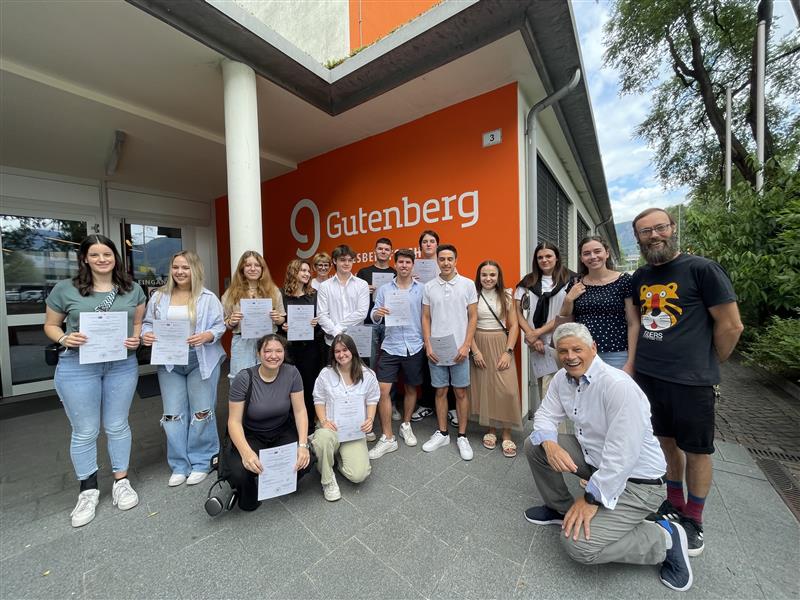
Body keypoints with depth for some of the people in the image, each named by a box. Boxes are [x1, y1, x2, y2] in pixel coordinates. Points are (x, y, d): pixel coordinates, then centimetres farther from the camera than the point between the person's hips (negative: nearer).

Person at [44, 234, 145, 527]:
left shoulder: (132, 289, 3)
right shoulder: (65, 289, -2)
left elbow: (140, 322, 11)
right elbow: (50, 324, 6)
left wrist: (136, 339, -9)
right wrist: (64, 339, -15)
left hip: (123, 366, 1)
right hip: (78, 367, -1)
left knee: (117, 426, 12)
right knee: (84, 432, 9)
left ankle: (121, 481, 29)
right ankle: (88, 490, 29)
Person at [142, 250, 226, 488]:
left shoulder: (208, 297, -3)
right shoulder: (159, 296, 6)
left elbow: (220, 326, -5)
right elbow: (148, 323, 11)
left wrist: (208, 336, -24)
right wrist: (146, 335, -11)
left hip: (202, 362, -3)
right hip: (169, 364, 3)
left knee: (201, 413, 5)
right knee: (173, 414, 10)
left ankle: (201, 462, 22)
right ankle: (180, 465, 26)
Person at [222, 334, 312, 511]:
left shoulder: (291, 373, -14)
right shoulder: (244, 379, -19)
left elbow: (300, 411, -11)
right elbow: (234, 421, -16)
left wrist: (303, 445, -23)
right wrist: (246, 452, -33)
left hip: (282, 432, 2)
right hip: (251, 436, -1)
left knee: (304, 461, -23)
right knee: (239, 472, -29)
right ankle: (246, 490, 10)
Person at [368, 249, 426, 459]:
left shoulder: (421, 289, 0)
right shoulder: (384, 289, 3)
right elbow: (375, 319, 1)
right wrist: (377, 314, -21)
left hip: (414, 347, 0)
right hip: (390, 346, 0)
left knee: (411, 388, 15)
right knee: (383, 390, -4)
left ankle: (406, 426, 38)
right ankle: (387, 438, 12)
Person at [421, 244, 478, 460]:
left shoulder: (467, 284, -2)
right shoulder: (429, 287, 3)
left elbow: (473, 317, -1)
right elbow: (426, 318, 6)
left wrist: (466, 345, -9)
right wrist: (428, 345, -3)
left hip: (459, 350, -1)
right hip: (436, 350, 2)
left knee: (461, 392, 8)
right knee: (440, 392, 13)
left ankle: (462, 436, 23)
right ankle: (442, 433, 28)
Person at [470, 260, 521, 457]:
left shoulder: (506, 297, 4)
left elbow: (514, 325, 2)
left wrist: (508, 351, -7)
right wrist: (475, 351, -9)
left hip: (501, 346, 1)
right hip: (480, 346, 0)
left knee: (507, 390, -6)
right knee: (484, 388, 5)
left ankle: (507, 435, 10)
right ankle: (491, 429, 23)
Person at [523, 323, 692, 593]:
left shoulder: (618, 385, -29)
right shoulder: (562, 378, -4)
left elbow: (622, 455, -29)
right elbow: (545, 415, 1)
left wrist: (591, 498, -21)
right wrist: (550, 444, -21)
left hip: (635, 479, -7)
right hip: (593, 457, 7)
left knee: (578, 543, -18)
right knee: (534, 445, -3)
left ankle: (664, 538, 4)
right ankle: (560, 508, 18)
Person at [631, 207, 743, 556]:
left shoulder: (702, 269, -9)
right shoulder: (640, 277, 7)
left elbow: (731, 325, -7)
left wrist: (705, 367, 2)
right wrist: (648, 358, 11)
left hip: (690, 381, -4)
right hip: (647, 376, 5)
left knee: (696, 450, 11)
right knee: (666, 441, 17)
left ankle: (693, 519, 29)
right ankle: (674, 503, 36)